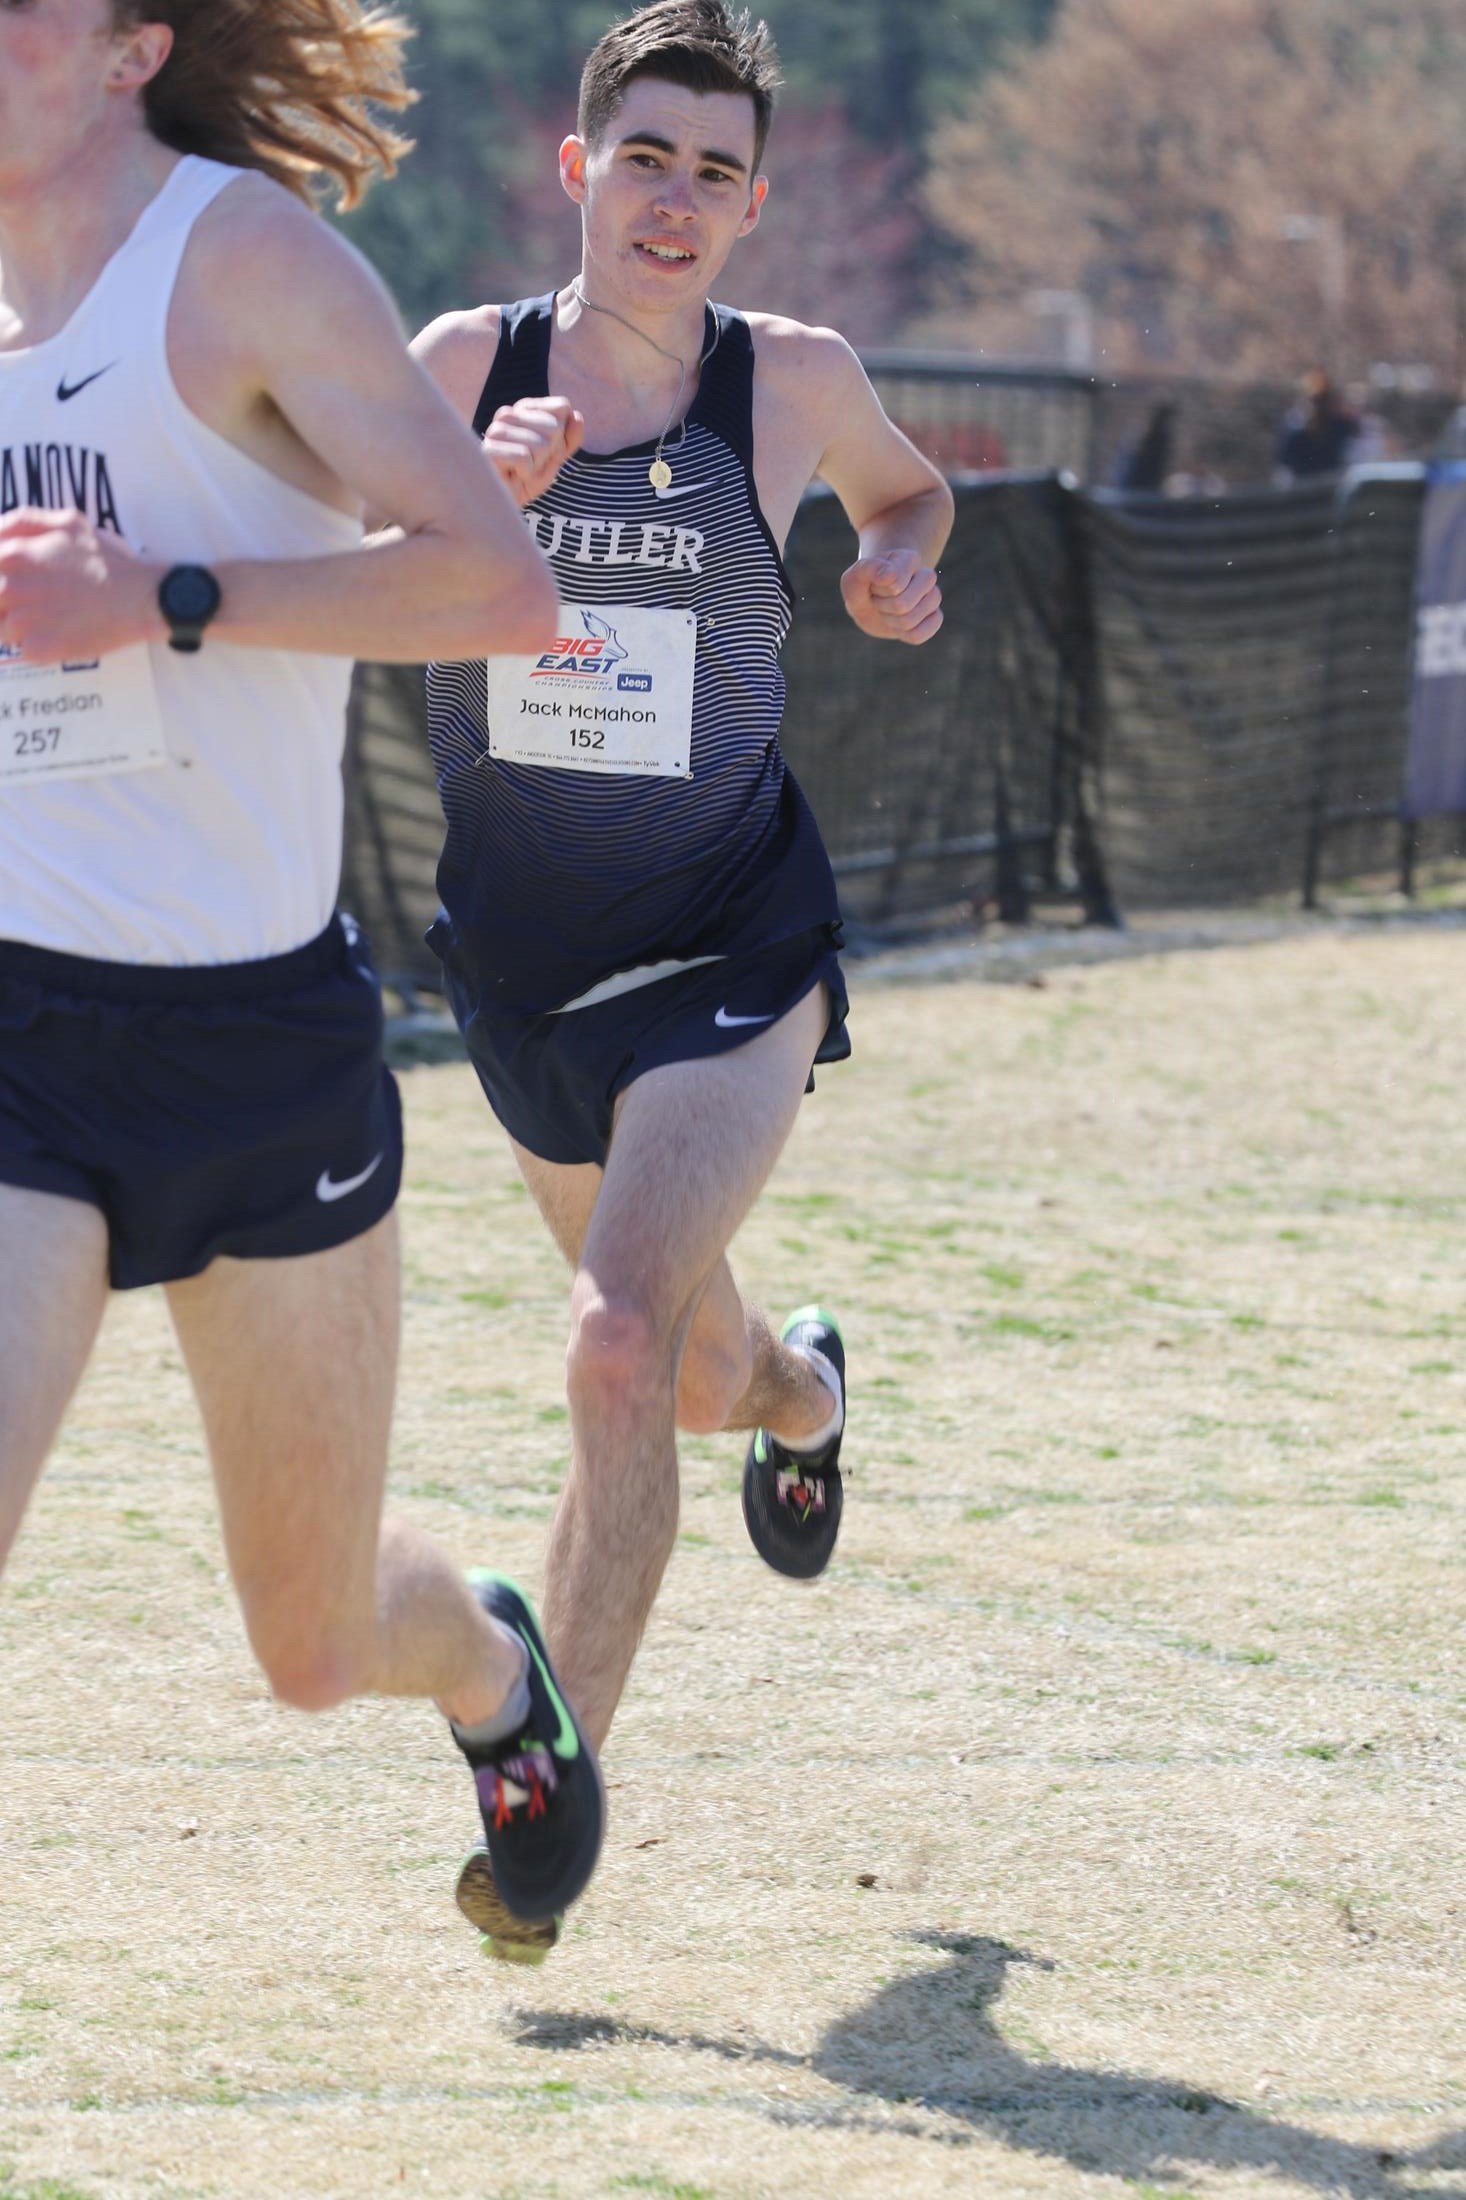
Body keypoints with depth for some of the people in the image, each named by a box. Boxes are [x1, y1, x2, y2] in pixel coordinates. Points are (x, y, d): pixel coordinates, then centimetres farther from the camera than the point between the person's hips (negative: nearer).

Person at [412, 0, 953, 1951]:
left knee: (621, 1346, -23)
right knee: (696, 1377, 20)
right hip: (520, 963, 3)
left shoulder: (794, 379, -4)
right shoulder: (465, 367, -5)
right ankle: (800, 1390, 59)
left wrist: (905, 570, -4)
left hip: (730, 955, -3)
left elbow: (910, 489, 17)